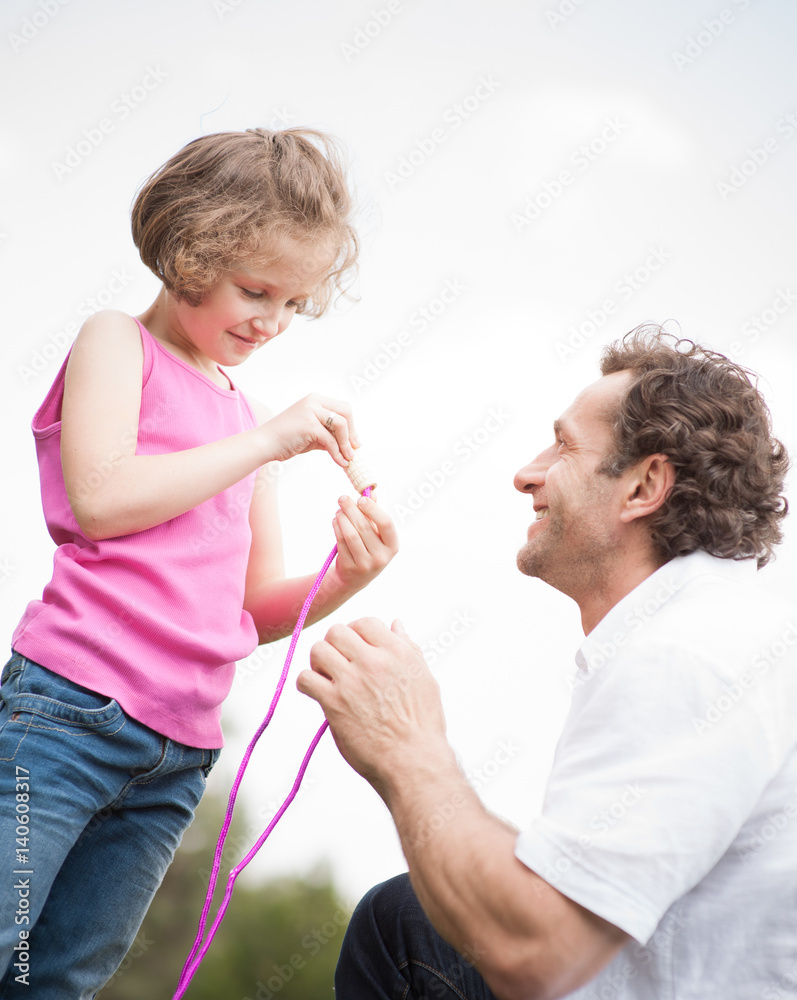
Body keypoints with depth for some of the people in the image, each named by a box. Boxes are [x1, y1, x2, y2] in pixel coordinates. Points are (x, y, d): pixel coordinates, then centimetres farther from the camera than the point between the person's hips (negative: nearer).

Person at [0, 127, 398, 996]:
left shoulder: (254, 426, 22)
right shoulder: (116, 342, 5)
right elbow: (97, 498, -13)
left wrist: (338, 582, -2)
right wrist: (266, 440, -9)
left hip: (180, 758, 6)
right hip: (72, 705, -6)